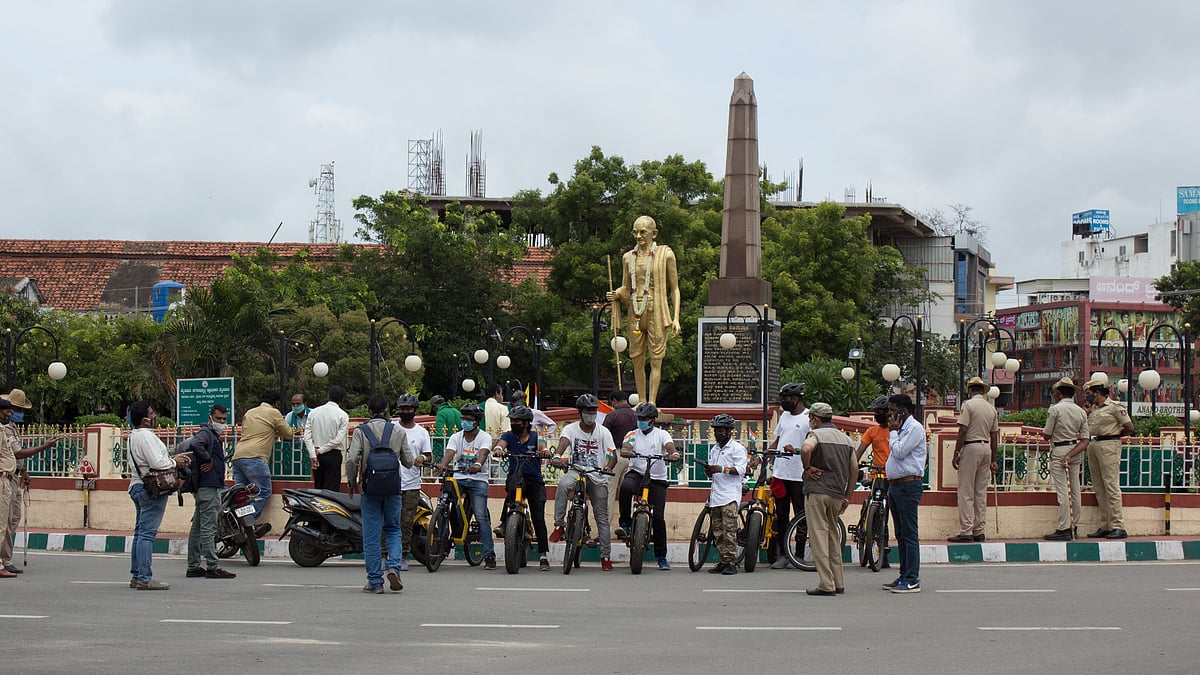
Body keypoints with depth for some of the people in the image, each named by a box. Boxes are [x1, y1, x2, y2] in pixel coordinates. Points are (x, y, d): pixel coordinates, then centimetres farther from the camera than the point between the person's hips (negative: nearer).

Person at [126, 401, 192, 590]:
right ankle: (145, 578, -13)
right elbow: (157, 463, -23)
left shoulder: (134, 435, 16)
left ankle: (136, 576, 17)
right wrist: (175, 463, -6)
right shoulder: (146, 436, -16)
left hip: (138, 487, 11)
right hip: (151, 489, -11)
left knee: (140, 532, 13)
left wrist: (174, 457, 13)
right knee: (147, 533, -11)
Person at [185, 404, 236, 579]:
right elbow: (195, 444, -30)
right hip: (208, 486, -11)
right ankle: (213, 567, -12)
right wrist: (208, 460, -19)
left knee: (198, 527, 12)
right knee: (208, 527, -11)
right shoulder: (206, 432, -10)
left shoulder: (214, 435, 22)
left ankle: (193, 566, 16)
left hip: (209, 486, 11)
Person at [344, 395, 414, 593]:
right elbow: (408, 462, 5)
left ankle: (375, 582, 5)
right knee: (393, 530, 16)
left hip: (370, 488, -1)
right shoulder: (398, 431, 2)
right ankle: (393, 566, -8)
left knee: (371, 536, 5)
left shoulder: (360, 431, -3)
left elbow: (351, 460, -12)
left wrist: (351, 483, 4)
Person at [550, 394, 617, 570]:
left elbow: (612, 455, -6)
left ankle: (606, 556, 10)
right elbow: (564, 441, -22)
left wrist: (608, 466, -30)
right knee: (563, 484, -36)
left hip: (597, 476, 1)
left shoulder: (603, 432, 2)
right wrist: (557, 456, -44)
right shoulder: (571, 429, 0)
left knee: (602, 517, 2)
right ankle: (559, 525, -28)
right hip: (575, 471, -1)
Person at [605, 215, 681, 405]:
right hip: (635, 313, 4)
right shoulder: (628, 257, 11)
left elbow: (674, 289, 3)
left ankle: (652, 402, -2)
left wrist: (676, 318, -5)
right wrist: (616, 295, -5)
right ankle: (641, 401, 14)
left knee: (656, 359, -4)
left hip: (657, 312, -4)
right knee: (637, 359, 5)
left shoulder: (665, 254, 1)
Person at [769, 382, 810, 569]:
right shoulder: (785, 415, 17)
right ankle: (781, 554, 13)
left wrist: (795, 450, -32)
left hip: (798, 476, -7)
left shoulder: (808, 418, -6)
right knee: (781, 516, 8)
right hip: (780, 473, 7)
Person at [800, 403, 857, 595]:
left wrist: (807, 468, -12)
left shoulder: (816, 434, -5)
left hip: (816, 491, -6)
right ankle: (838, 583, 18)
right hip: (837, 493, 6)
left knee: (819, 534, -5)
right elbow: (854, 470, 15)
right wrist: (847, 497, 19)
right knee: (833, 535, 17)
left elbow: (806, 449, -29)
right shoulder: (846, 439, 14)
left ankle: (826, 584, -10)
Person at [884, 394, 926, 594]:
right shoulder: (902, 428, 20)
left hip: (908, 485, -10)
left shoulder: (914, 428, -10)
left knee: (909, 534, -9)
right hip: (895, 485, 10)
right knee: (901, 535, 12)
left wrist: (893, 431, -8)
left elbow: (899, 452, -19)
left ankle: (912, 580, -9)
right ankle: (904, 576, 16)